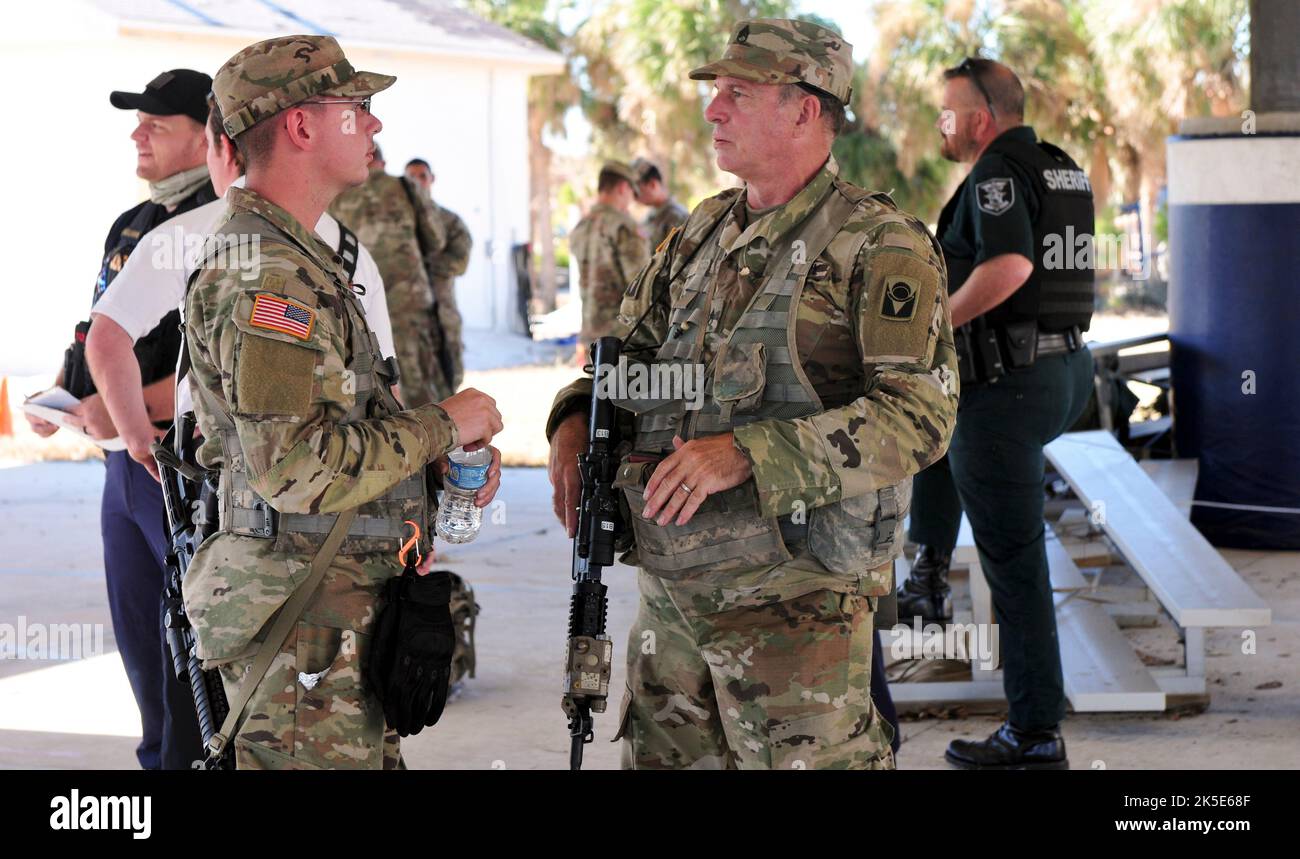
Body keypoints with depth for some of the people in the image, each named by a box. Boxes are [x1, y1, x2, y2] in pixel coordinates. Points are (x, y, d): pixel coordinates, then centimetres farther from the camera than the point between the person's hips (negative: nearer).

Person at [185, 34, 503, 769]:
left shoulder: (299, 259, 17)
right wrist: (441, 427, -14)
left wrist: (450, 459, 8)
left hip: (345, 607, 10)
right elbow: (297, 468, -26)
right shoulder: (268, 275, -18)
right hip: (306, 625, -10)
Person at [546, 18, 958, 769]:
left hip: (793, 602, -7)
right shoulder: (706, 233, 13)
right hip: (671, 588, 7)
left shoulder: (878, 245, -11)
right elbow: (629, 346, 25)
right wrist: (577, 419, 2)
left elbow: (920, 412, -21)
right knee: (661, 757, 15)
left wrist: (748, 453, -28)